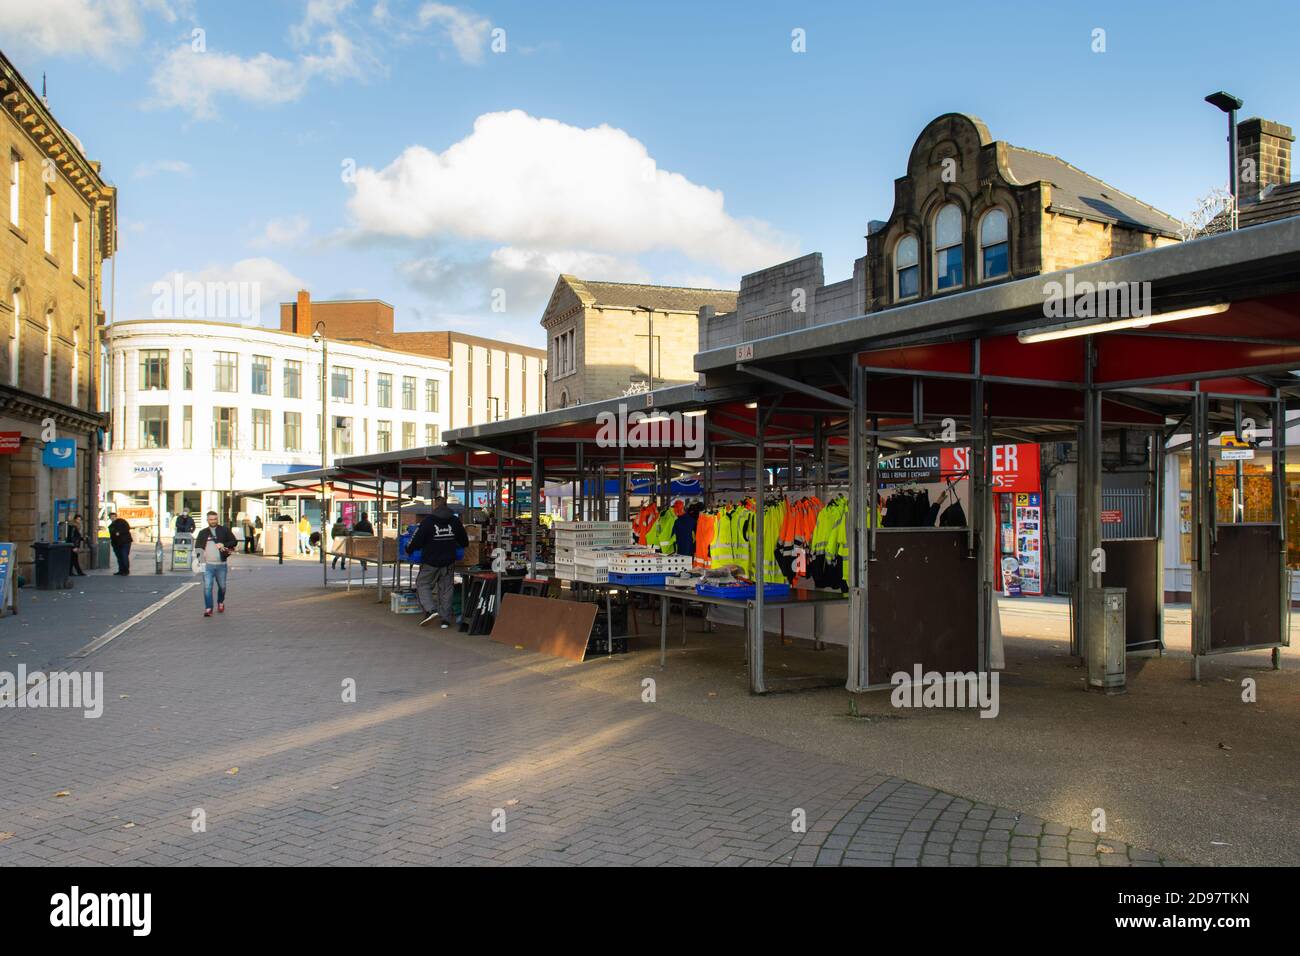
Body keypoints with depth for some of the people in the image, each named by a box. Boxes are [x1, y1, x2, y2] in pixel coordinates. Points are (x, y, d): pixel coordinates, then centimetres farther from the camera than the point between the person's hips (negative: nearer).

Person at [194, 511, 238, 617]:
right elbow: (197, 546, 16)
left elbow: (234, 542, 5)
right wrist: (199, 553, -4)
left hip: (221, 564, 0)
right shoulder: (203, 533, 12)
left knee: (222, 586, 12)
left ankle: (220, 603, 37)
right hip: (207, 565, 0)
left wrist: (224, 545, -12)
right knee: (207, 587, -9)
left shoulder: (224, 531, 6)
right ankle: (208, 608, -6)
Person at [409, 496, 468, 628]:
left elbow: (417, 542, -11)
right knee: (446, 589, 10)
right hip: (448, 563, 4)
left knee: (422, 584, 11)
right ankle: (445, 619, 9)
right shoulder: (455, 521, 1)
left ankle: (431, 610, -9)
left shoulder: (428, 521, -12)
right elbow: (464, 542, 11)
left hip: (430, 562, -4)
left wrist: (408, 549, 9)